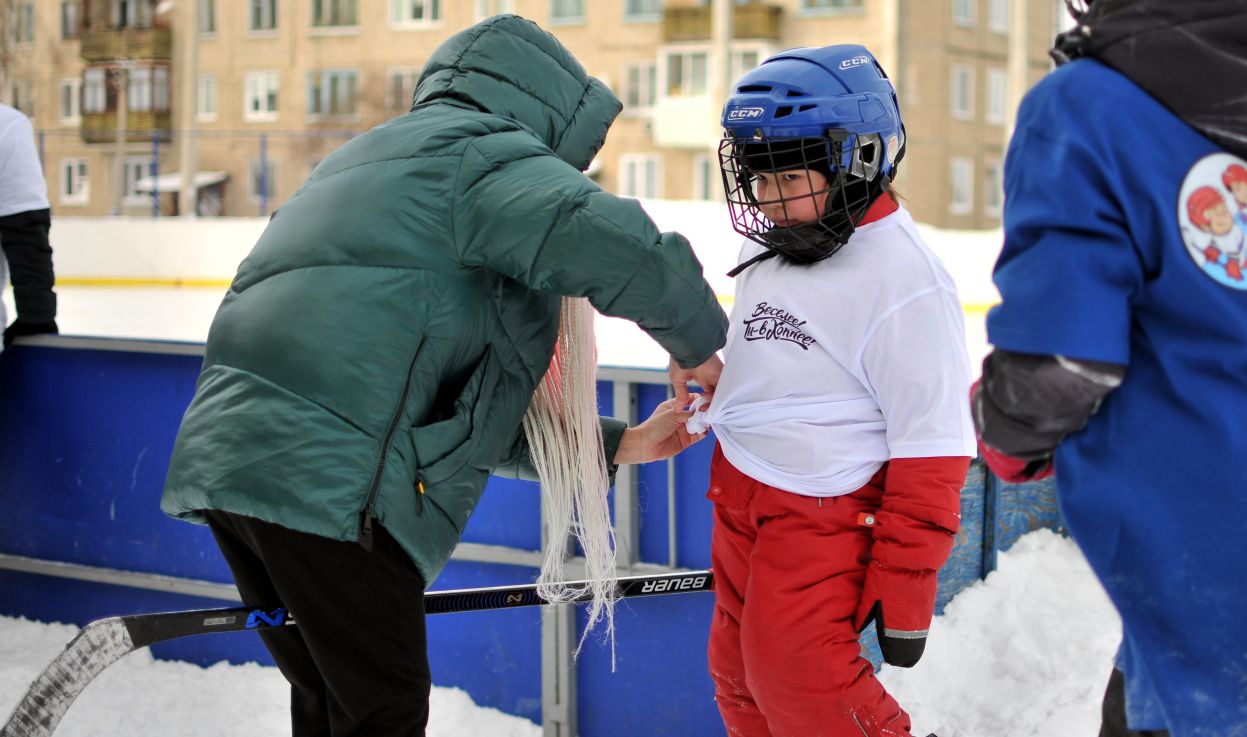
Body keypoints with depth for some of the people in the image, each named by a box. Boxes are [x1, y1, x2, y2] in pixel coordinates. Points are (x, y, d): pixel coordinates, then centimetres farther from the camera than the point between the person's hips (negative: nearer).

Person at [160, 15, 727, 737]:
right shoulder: (482, 150, 2)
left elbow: (470, 404, 31)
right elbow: (619, 247, -18)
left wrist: (612, 444, 29)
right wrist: (698, 345, 3)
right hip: (326, 481, -9)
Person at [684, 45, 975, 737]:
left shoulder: (906, 284, -20)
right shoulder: (767, 246, 5)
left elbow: (931, 457, -19)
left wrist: (902, 600, -18)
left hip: (825, 515, -8)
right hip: (740, 498, 8)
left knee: (795, 673, -15)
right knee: (738, 670, 14)